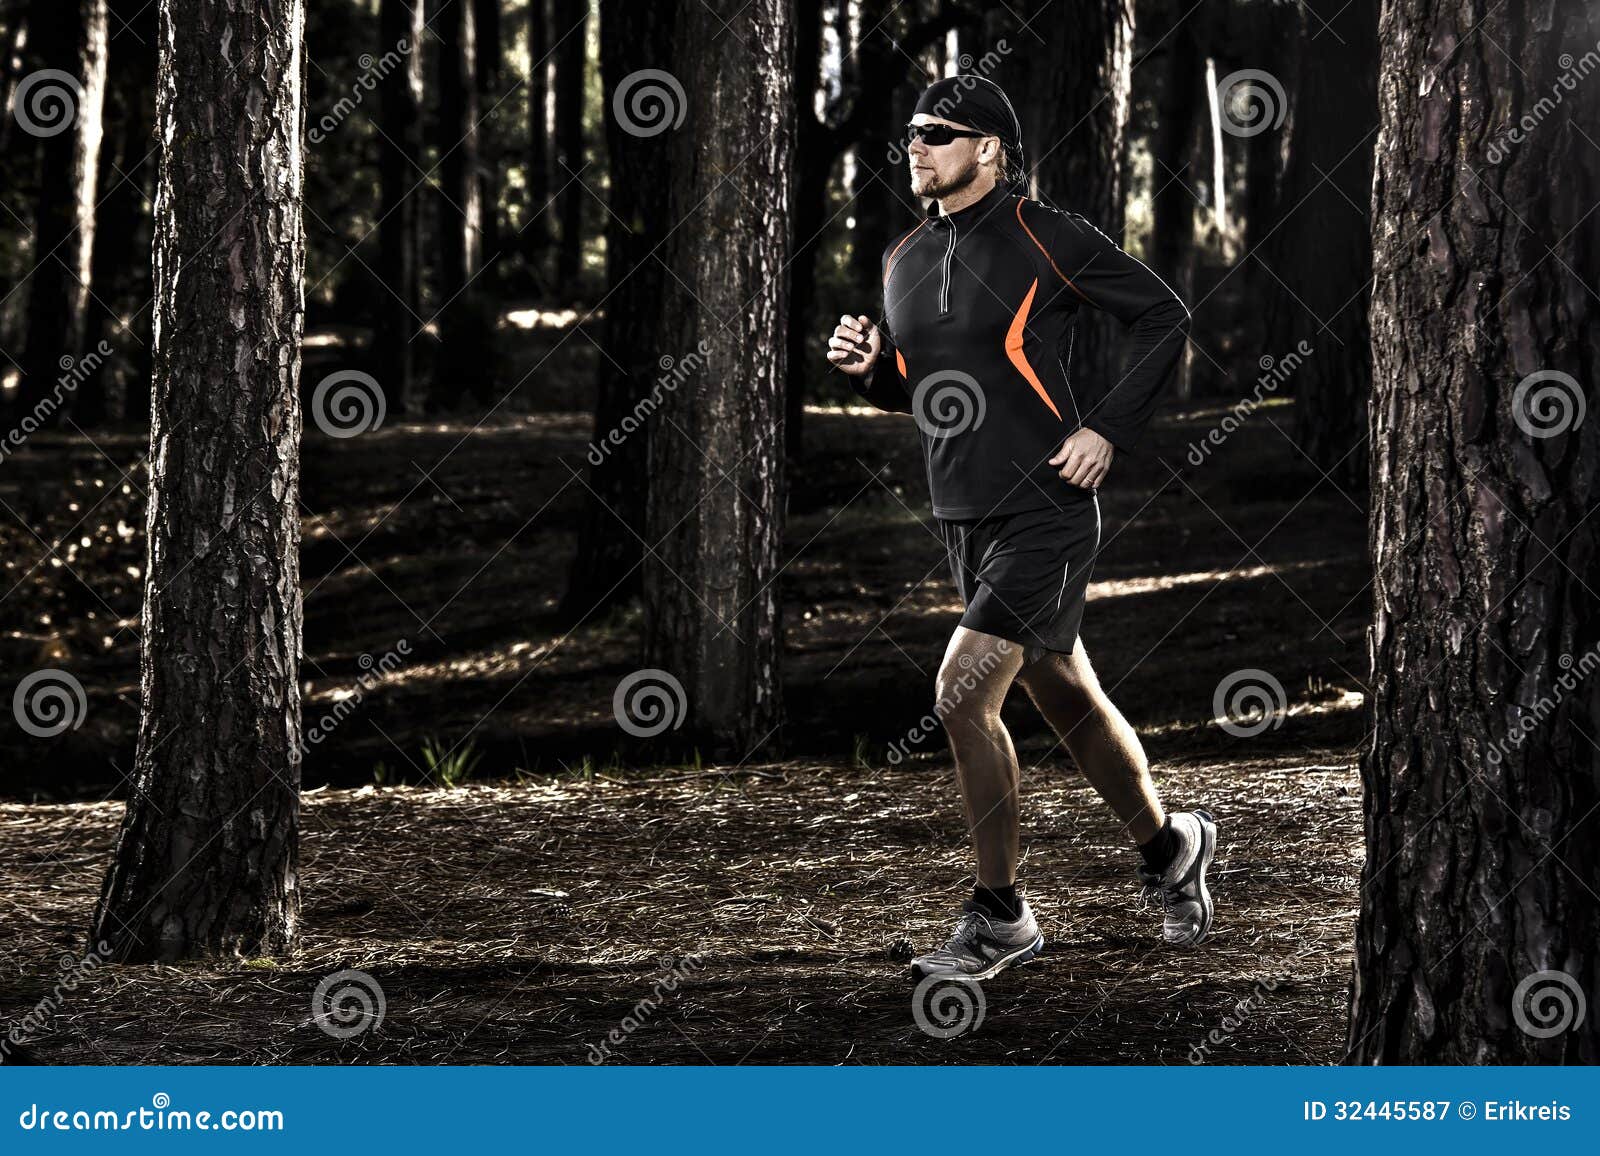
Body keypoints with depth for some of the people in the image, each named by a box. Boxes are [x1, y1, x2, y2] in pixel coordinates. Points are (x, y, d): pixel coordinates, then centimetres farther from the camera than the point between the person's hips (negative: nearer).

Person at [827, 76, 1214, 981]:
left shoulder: (1046, 239, -11)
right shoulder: (906, 259, 9)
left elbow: (1166, 317, -6)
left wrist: (1107, 429, -11)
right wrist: (870, 366, -1)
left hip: (1046, 514, -7)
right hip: (965, 522, 7)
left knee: (963, 694, -16)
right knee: (1069, 702, 17)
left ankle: (1000, 920, -4)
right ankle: (1170, 847, 38)